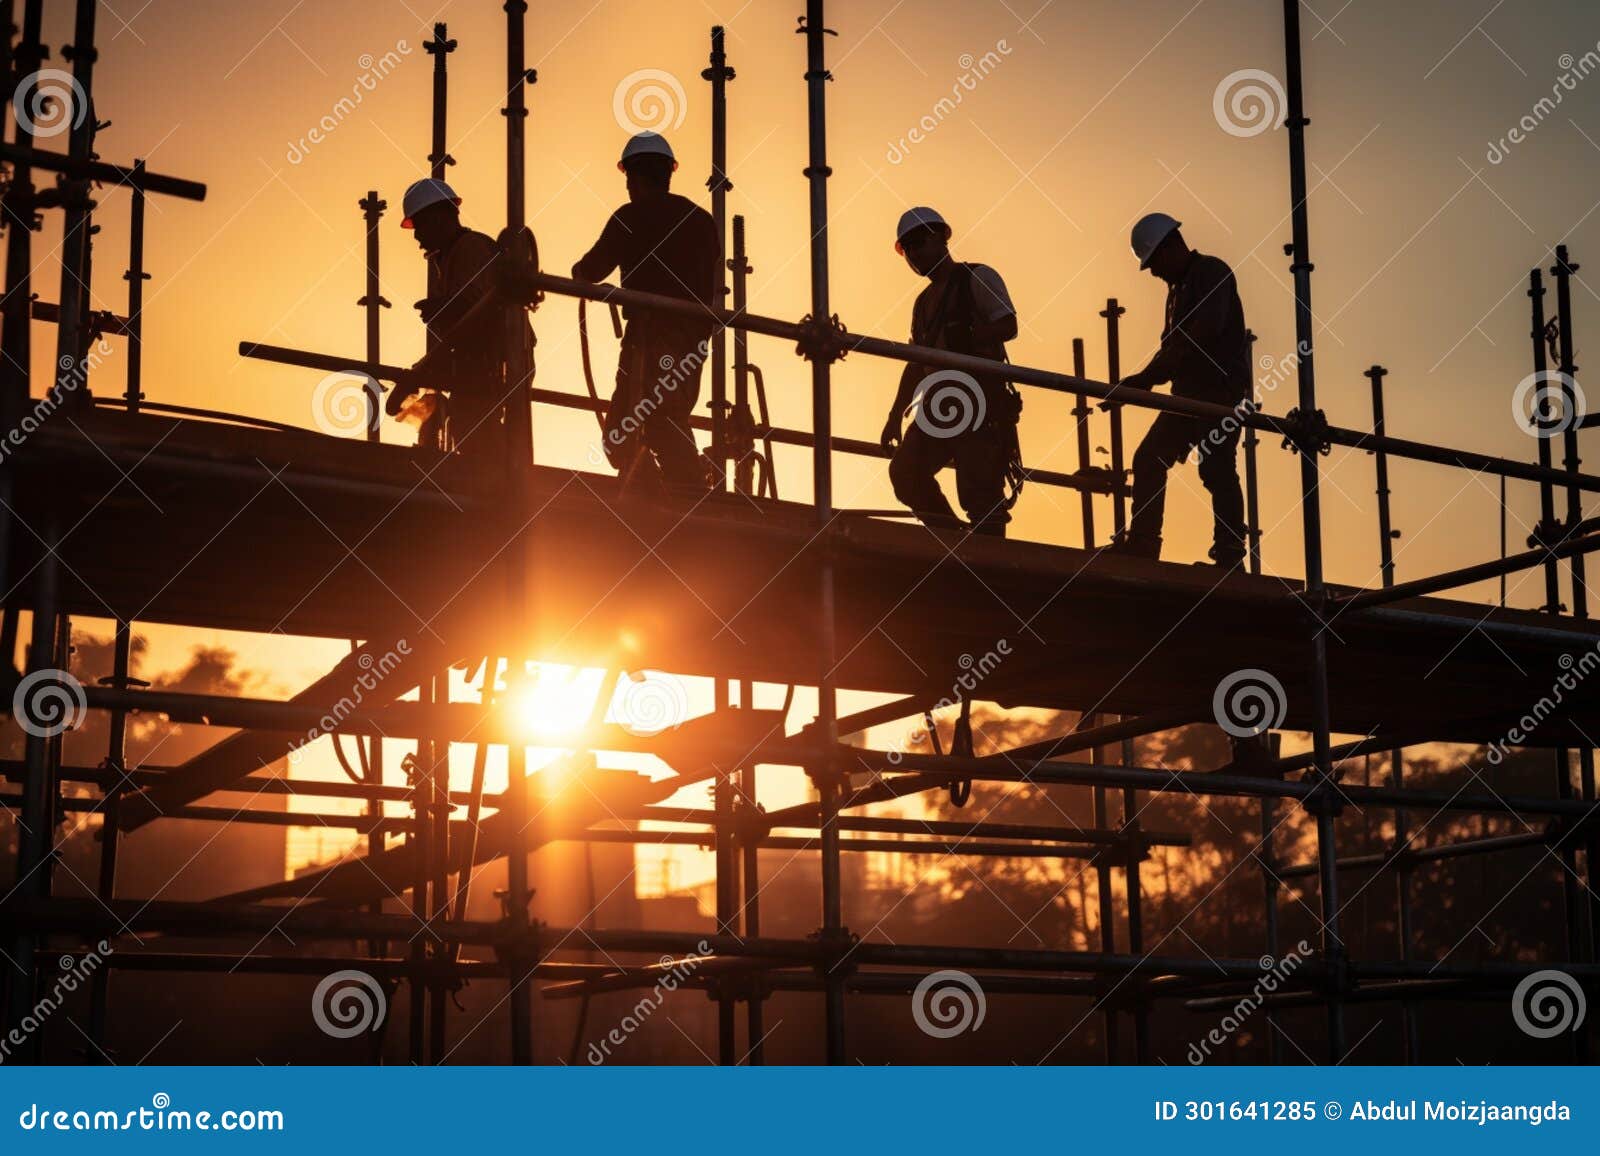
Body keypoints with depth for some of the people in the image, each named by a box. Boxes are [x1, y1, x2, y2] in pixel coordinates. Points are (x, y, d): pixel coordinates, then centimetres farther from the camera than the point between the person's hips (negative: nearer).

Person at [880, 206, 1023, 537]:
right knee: (905, 472, -7)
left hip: (980, 400, -7)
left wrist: (958, 340, -19)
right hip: (938, 403, 7)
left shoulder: (978, 278, 3)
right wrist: (896, 416, 18)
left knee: (979, 492, -12)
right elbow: (916, 364, 24)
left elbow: (1007, 326, -11)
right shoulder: (924, 302, 24)